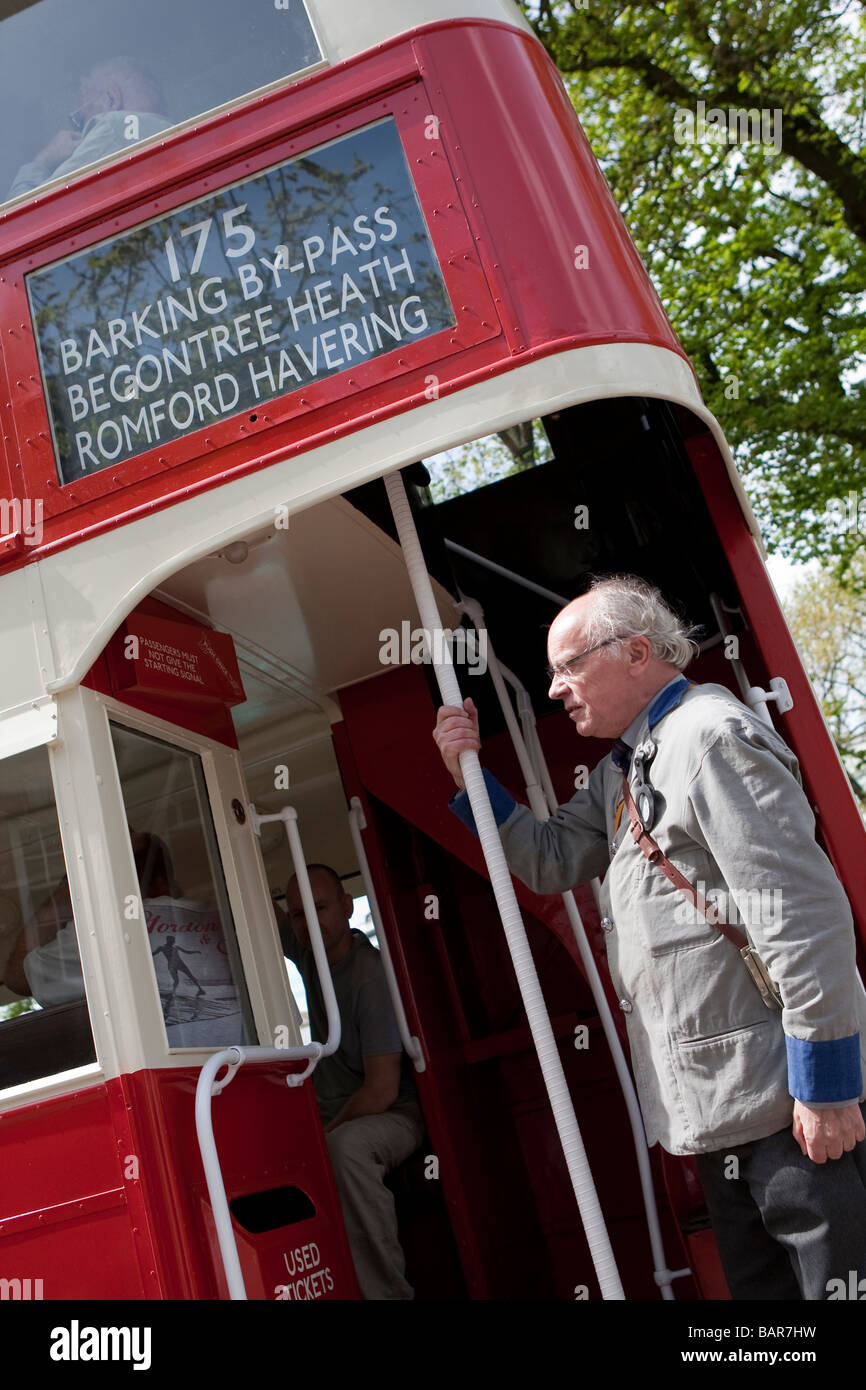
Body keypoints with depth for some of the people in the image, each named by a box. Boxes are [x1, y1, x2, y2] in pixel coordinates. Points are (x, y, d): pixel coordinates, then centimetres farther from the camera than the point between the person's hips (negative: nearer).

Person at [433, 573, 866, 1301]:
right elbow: (552, 860, 18)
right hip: (720, 1106, 10)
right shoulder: (625, 769, 15)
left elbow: (802, 909, -21)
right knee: (760, 1284, 18)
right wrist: (471, 774, 7)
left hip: (789, 1101, -10)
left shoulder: (711, 735, -16)